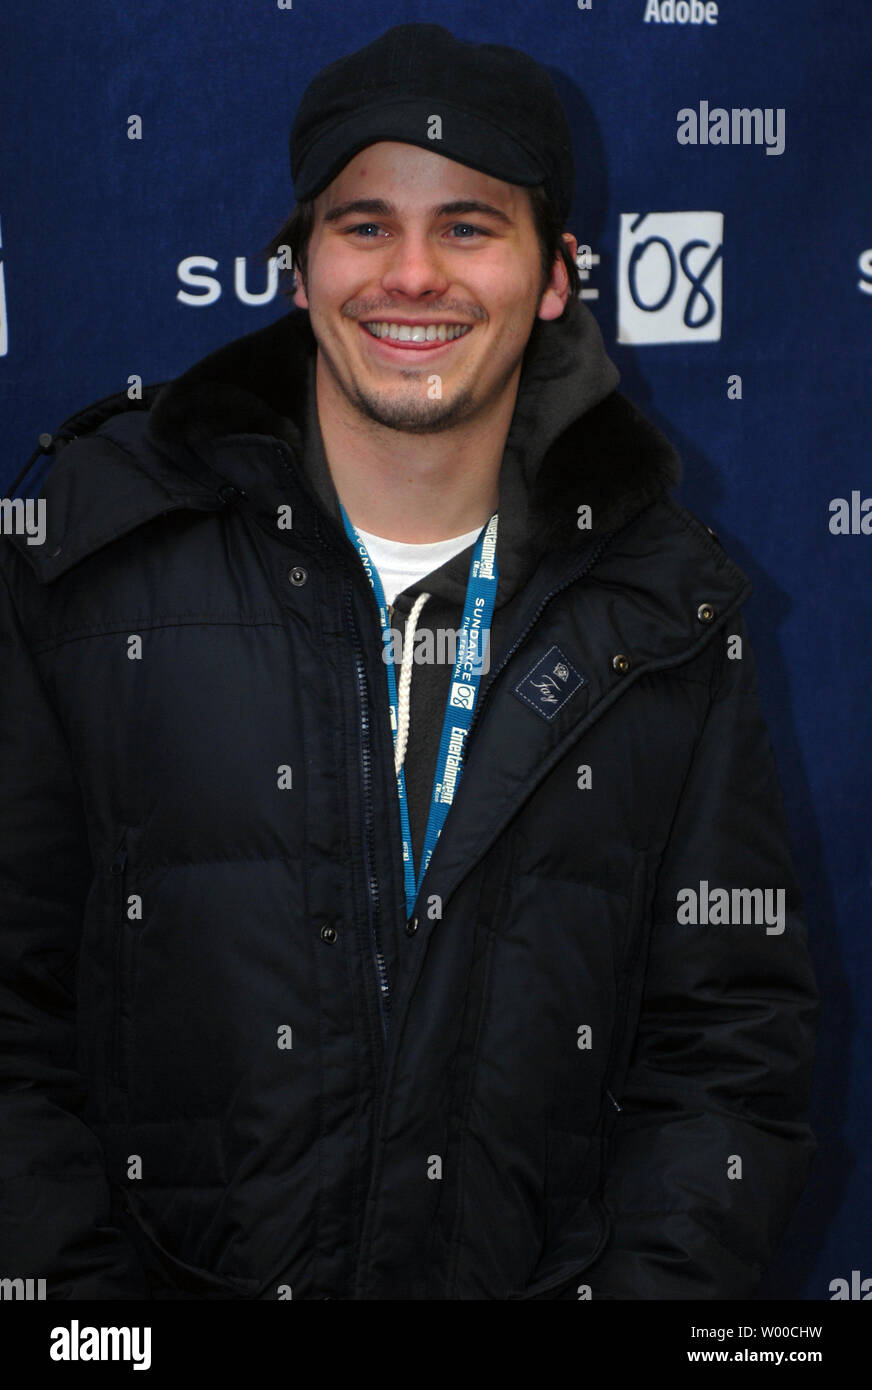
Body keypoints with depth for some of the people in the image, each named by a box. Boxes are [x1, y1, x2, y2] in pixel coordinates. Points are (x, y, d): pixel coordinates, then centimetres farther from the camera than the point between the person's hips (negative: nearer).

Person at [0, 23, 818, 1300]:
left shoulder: (667, 611, 8)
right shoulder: (104, 562, 3)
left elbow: (729, 1039, 7)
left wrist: (652, 1283, -7)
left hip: (546, 1272, 2)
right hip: (176, 1272, -1)